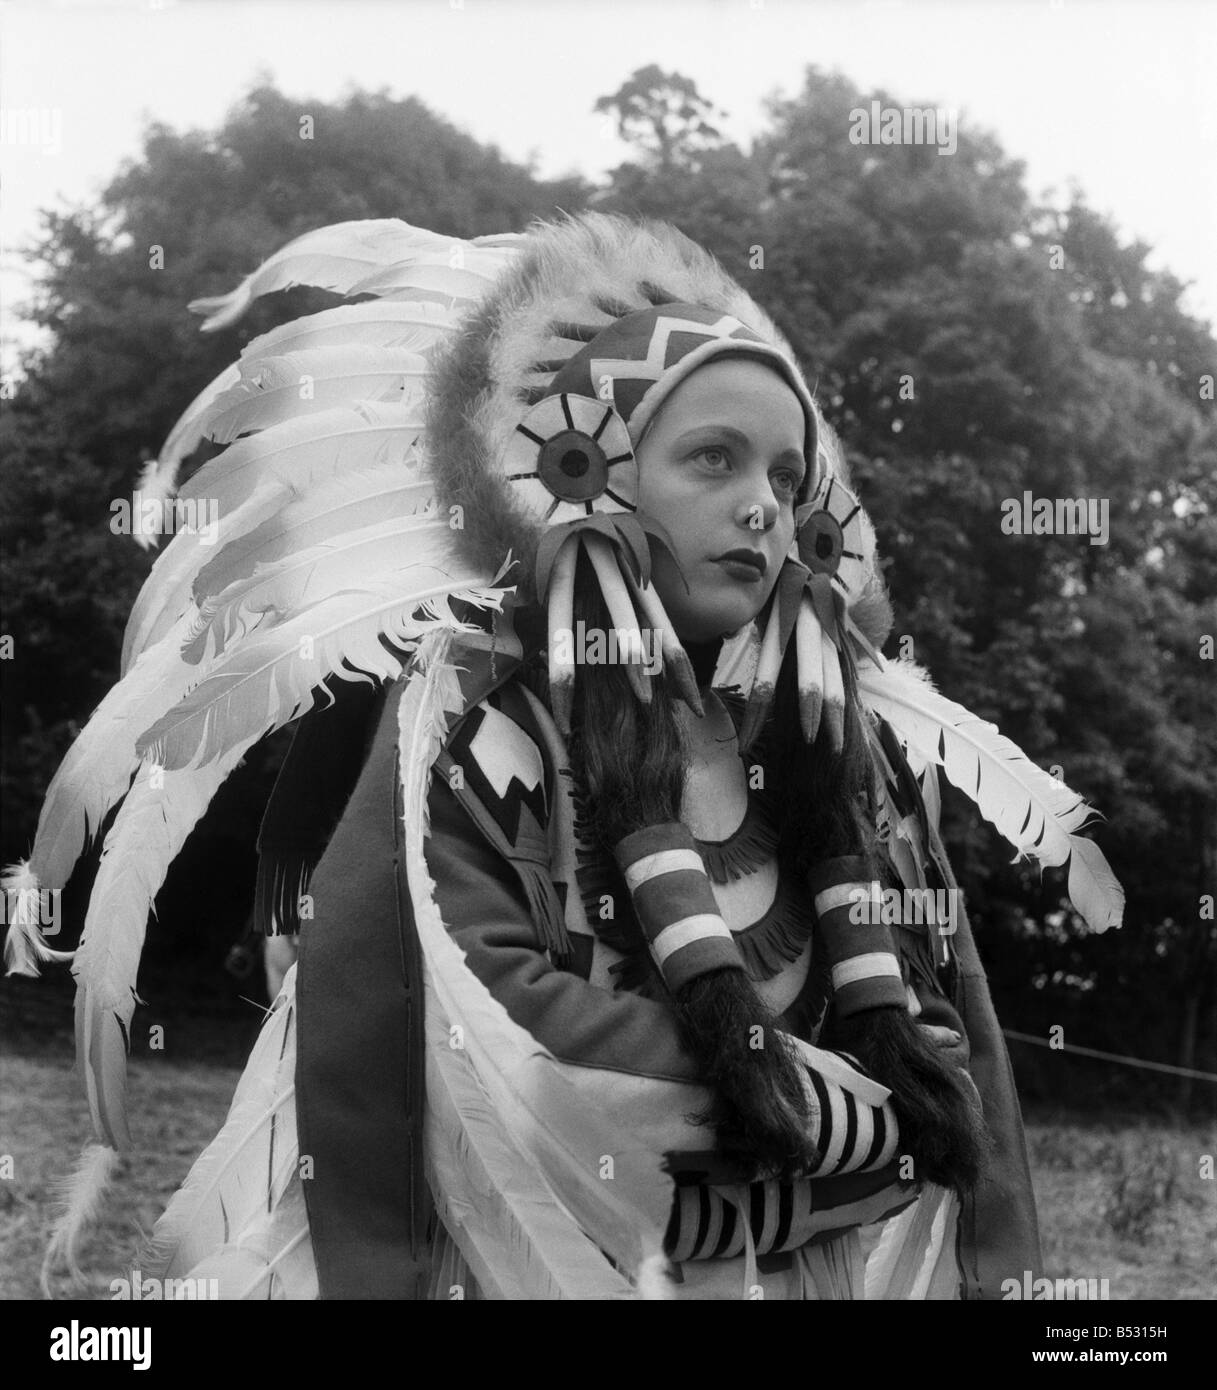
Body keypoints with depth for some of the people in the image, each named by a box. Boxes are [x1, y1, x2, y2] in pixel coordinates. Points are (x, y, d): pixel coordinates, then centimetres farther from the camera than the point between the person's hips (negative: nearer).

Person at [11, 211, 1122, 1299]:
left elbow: (939, 1051, -1)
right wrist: (843, 1111, -20)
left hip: (830, 1262, 4)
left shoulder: (854, 730, -1)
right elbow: (487, 1026, -24)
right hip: (553, 1263, -4)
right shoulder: (468, 715, -12)